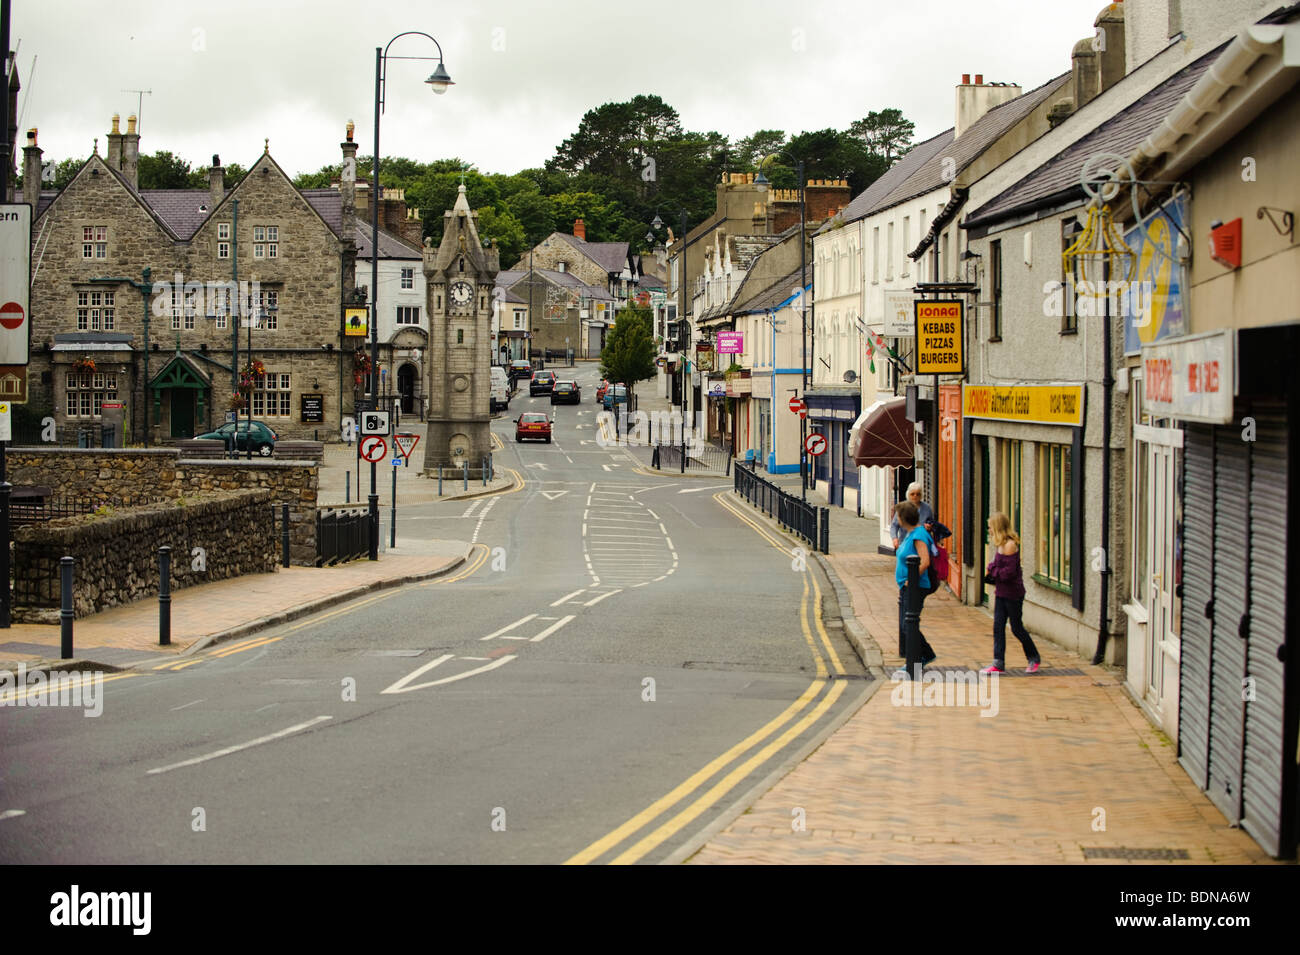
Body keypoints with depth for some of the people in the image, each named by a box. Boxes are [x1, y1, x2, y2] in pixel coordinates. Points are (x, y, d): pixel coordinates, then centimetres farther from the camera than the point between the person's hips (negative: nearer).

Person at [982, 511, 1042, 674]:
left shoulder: (1010, 545, -18)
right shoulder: (1002, 545, 10)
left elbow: (1009, 571, -23)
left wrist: (992, 572, -13)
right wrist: (996, 583, 3)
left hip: (1013, 594, -9)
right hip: (1002, 593, 9)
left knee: (1017, 627, 3)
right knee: (998, 627, 4)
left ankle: (1034, 659, 20)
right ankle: (998, 663, 5)